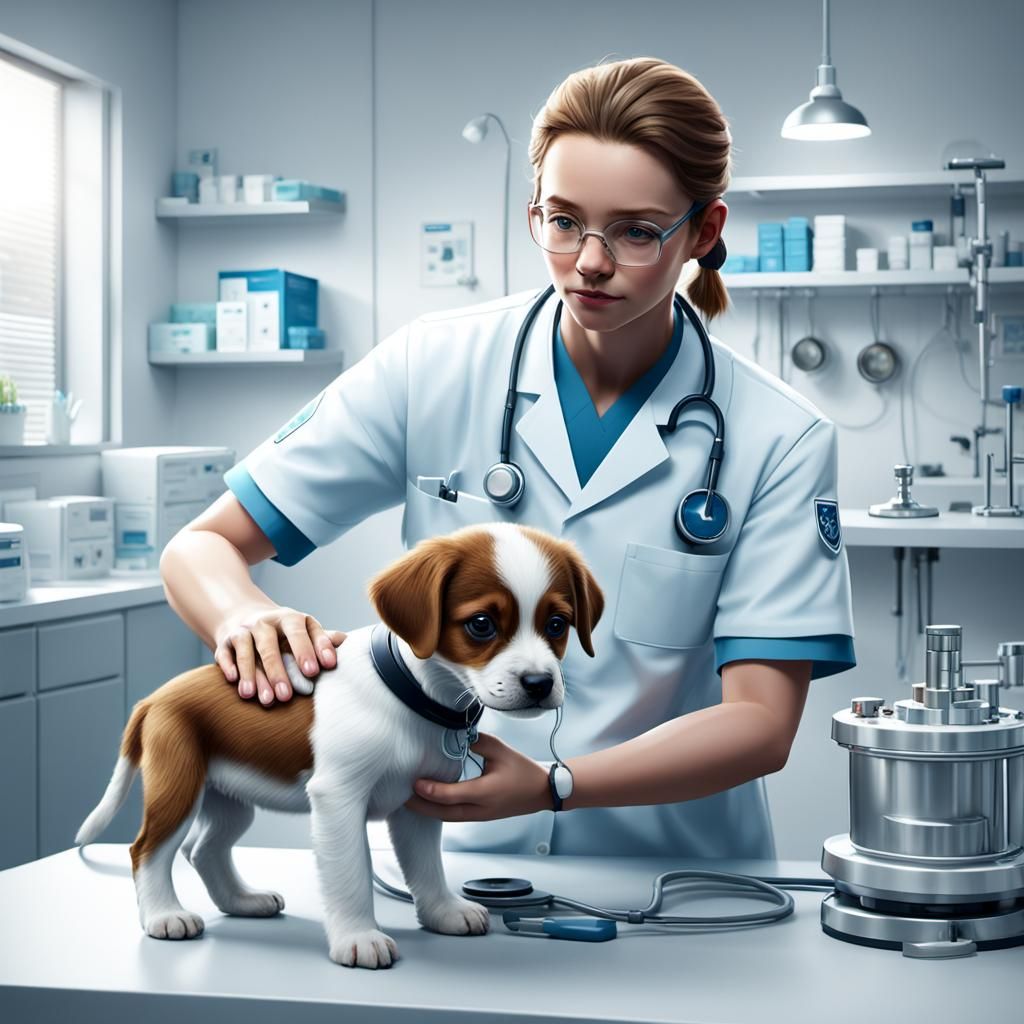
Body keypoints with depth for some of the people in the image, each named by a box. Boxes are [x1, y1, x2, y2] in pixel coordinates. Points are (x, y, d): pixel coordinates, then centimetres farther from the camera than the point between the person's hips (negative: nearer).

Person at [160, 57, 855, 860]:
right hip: (464, 857, 0)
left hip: (676, 869, 0)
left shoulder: (779, 440, -8)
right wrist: (246, 616, -26)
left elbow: (762, 722, -13)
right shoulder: (429, 370, -6)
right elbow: (203, 548, -2)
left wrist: (550, 787, -30)